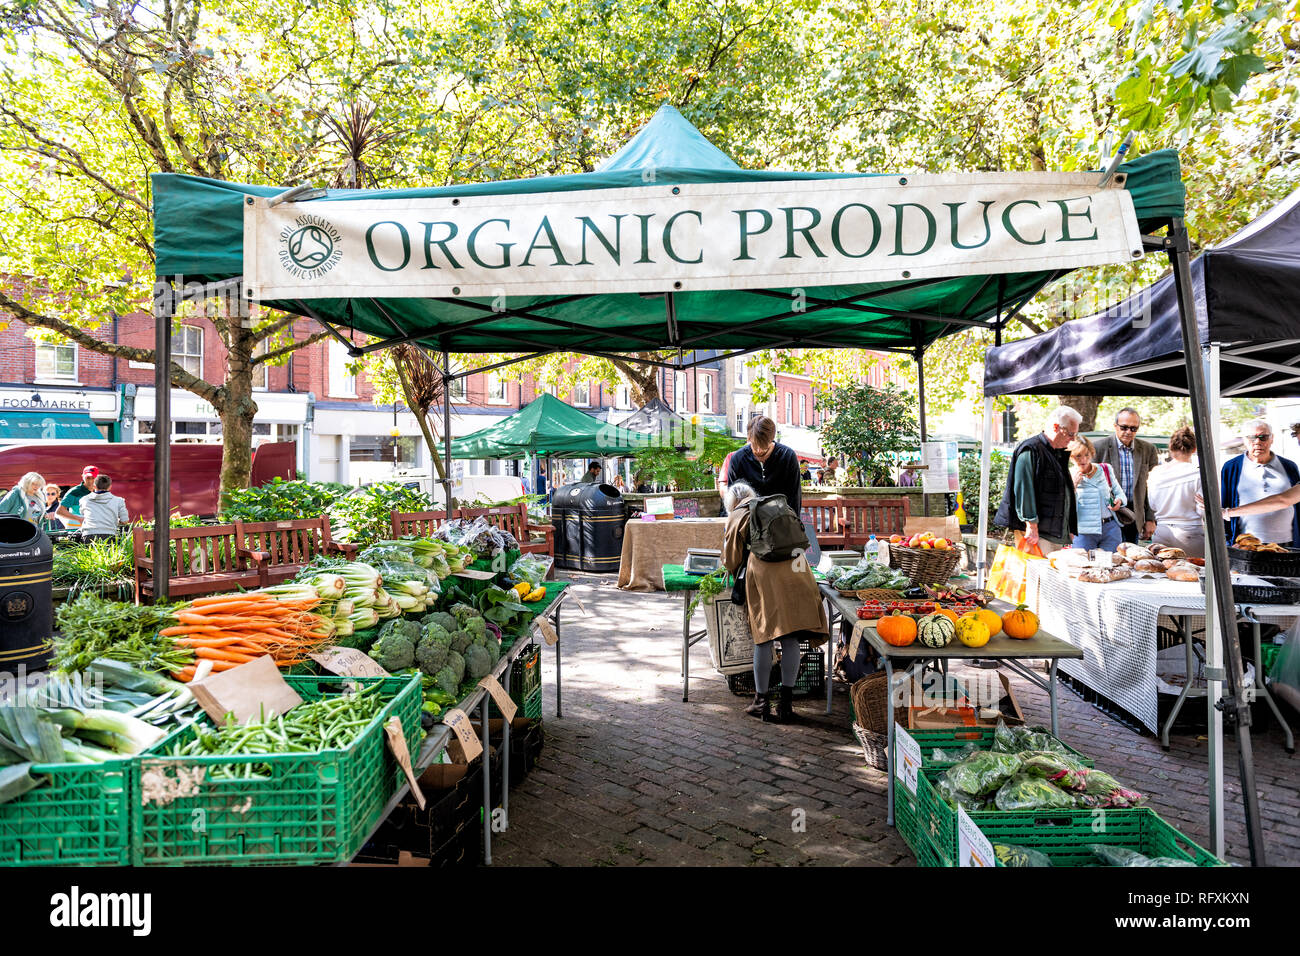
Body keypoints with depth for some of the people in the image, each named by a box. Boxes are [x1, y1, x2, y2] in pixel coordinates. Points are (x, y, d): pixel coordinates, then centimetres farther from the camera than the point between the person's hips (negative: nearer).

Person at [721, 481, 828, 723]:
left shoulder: (736, 516, 14)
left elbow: (732, 561, 14)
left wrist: (733, 569, 36)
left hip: (765, 575, -4)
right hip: (796, 569, 4)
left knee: (764, 638, 2)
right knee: (791, 639, 5)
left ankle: (762, 703, 9)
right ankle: (786, 702, 9)